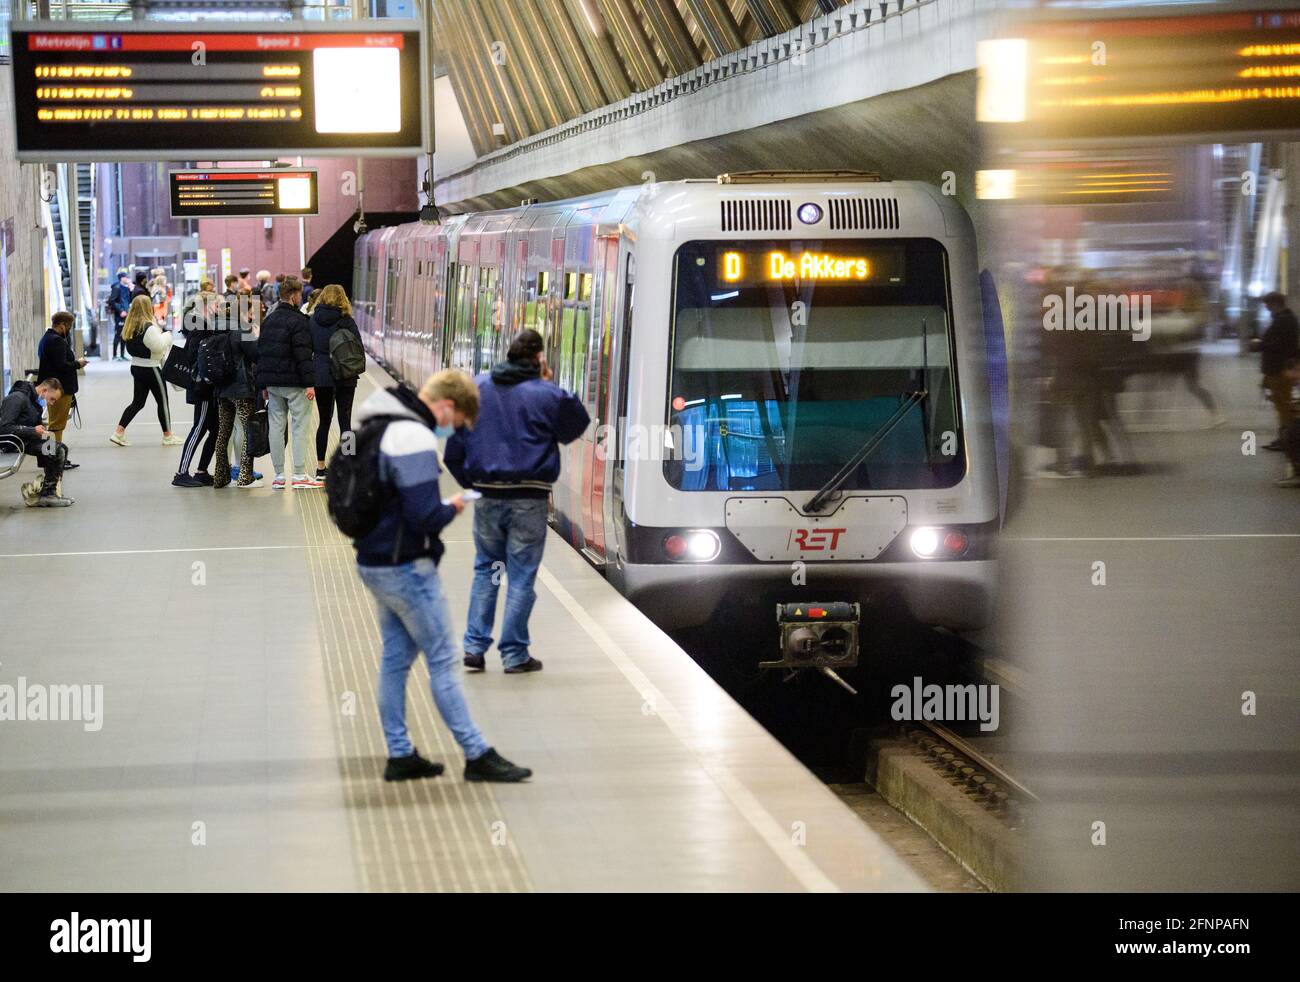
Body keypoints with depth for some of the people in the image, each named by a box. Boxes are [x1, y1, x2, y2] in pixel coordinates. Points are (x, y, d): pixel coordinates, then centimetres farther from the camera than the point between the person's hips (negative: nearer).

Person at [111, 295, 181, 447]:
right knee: (163, 401, 7)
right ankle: (168, 436, 16)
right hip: (151, 368, -8)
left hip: (136, 366, 8)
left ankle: (119, 432, 6)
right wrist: (167, 335, -5)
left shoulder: (130, 327, 4)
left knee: (138, 402, 15)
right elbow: (158, 346, -22)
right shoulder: (149, 327, -21)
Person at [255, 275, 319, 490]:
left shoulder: (268, 320, 13)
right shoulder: (298, 320, -11)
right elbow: (303, 354, -17)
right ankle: (300, 475, -6)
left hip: (272, 382, 7)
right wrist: (309, 383, -17)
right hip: (294, 383, -7)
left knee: (276, 427, 8)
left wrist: (263, 384, 18)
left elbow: (261, 351, 15)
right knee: (301, 426, -3)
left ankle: (279, 476, 9)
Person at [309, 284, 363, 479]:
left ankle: (320, 468, 15)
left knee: (324, 421, 12)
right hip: (344, 378, -3)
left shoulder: (313, 320, 1)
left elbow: (307, 349, 4)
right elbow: (358, 347, -6)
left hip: (320, 376, 3)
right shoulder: (346, 321, -7)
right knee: (344, 421, 2)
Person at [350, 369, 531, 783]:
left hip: (374, 563, 9)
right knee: (442, 661, -1)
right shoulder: (414, 440, -22)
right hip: (407, 569, -9)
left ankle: (400, 755, 18)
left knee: (395, 657, 14)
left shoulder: (378, 427, 9)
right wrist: (451, 508, -6)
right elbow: (425, 517, -27)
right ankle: (476, 755, 5)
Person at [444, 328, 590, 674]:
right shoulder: (547, 395, -9)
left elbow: (454, 450, 5)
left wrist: (470, 482, 14)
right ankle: (515, 654, 7)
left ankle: (474, 645, 10)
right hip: (529, 498, -3)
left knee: (485, 569, 16)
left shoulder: (476, 389, 3)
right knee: (522, 574, 4)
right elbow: (576, 426, 9)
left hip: (487, 495, 3)